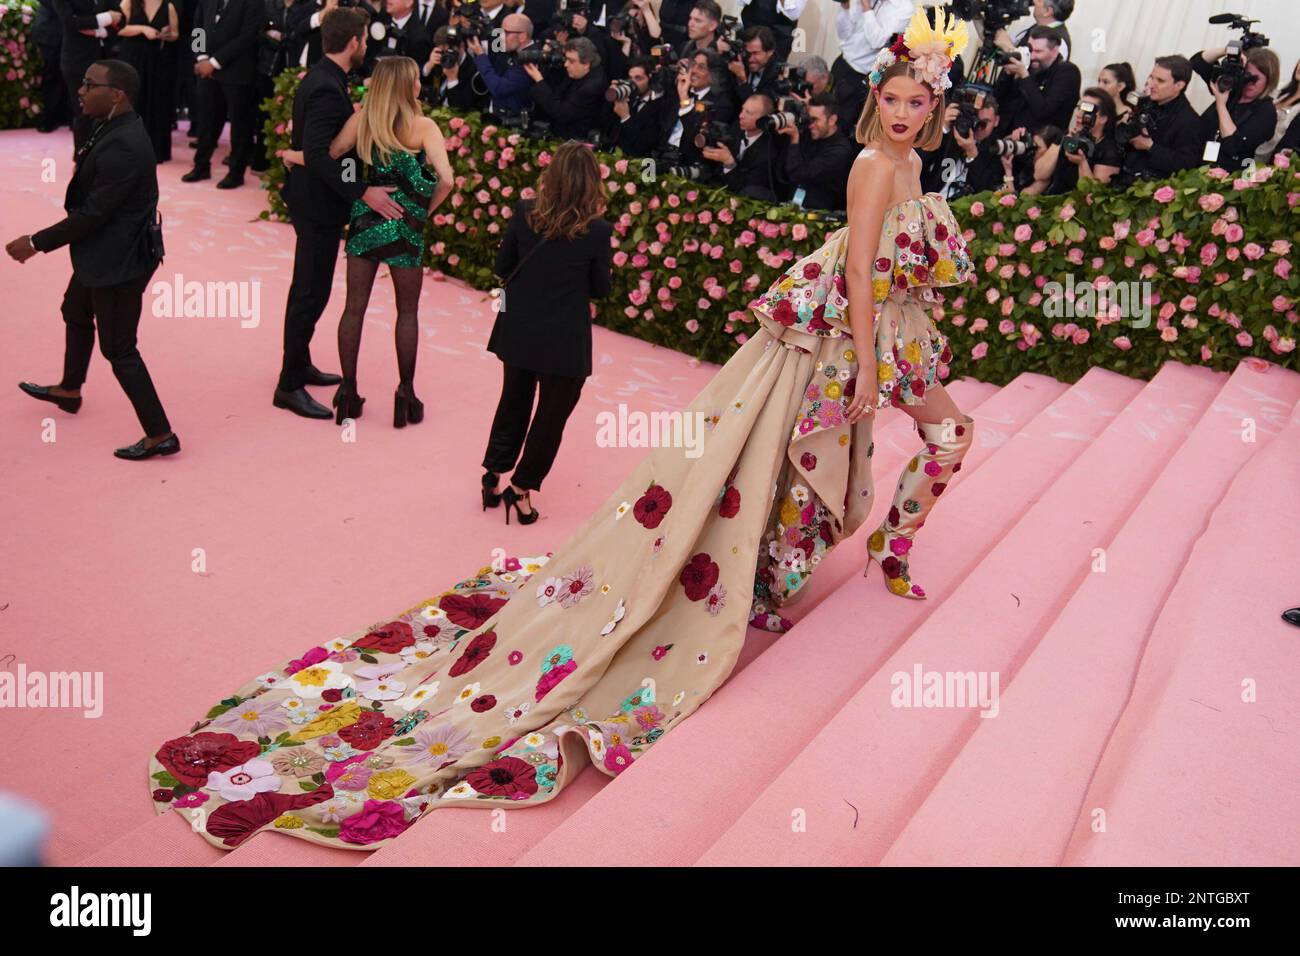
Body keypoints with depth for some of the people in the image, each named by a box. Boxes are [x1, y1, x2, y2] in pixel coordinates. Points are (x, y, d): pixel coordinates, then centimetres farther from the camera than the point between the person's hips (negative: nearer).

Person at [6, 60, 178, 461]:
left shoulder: (123, 146, -28)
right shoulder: (115, 127, 3)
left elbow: (92, 213, -25)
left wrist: (36, 243, -16)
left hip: (119, 258, -11)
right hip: (105, 250, 11)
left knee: (118, 349, -2)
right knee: (76, 313, 30)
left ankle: (160, 434, 6)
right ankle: (69, 389, 53)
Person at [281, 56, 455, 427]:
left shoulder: (362, 119, -1)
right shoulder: (423, 126, -10)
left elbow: (327, 156, -4)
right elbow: (445, 179, -19)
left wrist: (293, 155, 15)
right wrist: (427, 210, -2)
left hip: (365, 219, 3)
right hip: (405, 224, -3)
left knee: (354, 306, 10)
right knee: (407, 311, 10)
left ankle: (348, 391, 14)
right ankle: (405, 395, 14)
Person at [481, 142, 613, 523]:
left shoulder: (524, 213, -9)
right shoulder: (597, 230, -17)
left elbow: (502, 267, 1)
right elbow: (601, 289, -6)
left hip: (518, 331, 4)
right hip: (564, 340, -3)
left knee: (513, 402, 24)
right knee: (551, 415, 14)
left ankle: (493, 475, 32)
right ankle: (521, 488, 21)